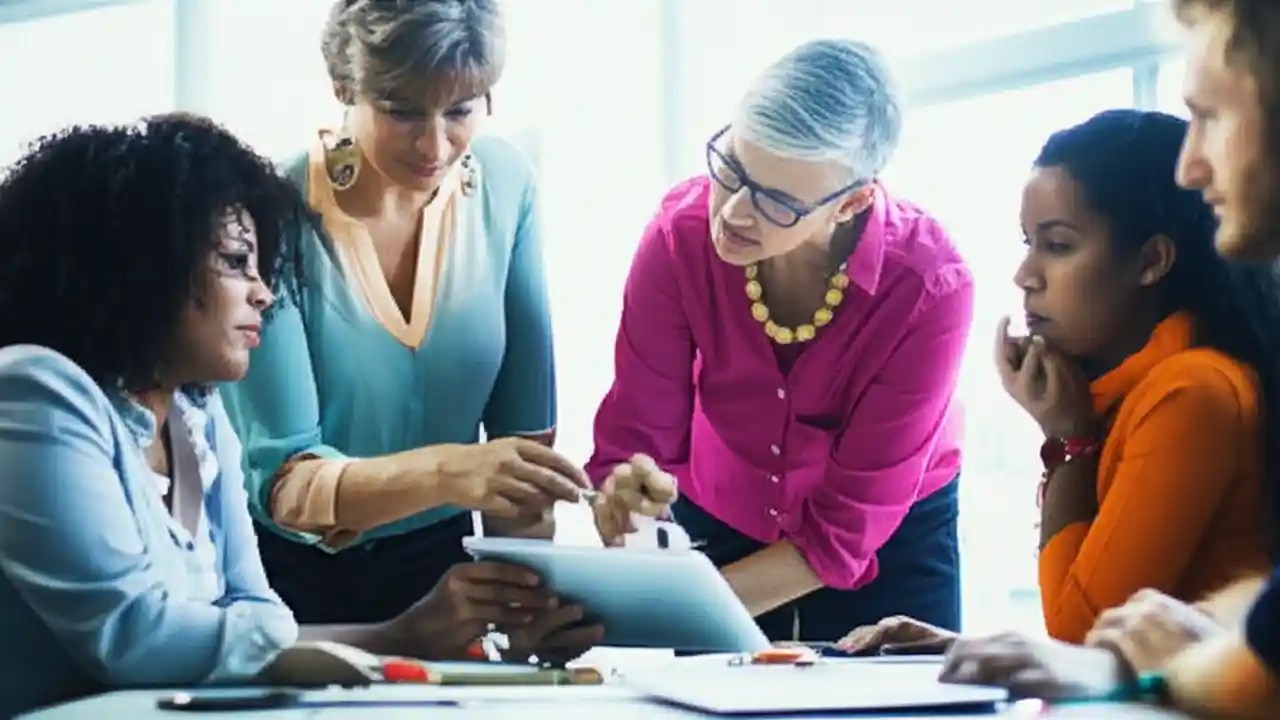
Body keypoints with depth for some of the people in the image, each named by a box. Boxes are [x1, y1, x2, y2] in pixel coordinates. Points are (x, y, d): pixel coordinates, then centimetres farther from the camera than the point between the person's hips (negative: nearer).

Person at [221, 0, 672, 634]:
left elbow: (523, 417, 1)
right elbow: (280, 478, -22)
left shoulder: (506, 185, -4)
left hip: (440, 563, 3)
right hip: (292, 575, -2)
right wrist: (447, 470, -38)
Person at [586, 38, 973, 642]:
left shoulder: (929, 287, -31)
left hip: (889, 540, -1)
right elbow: (633, 445, -21)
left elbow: (844, 529, -26)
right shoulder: (683, 230, -26)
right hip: (715, 519, 1)